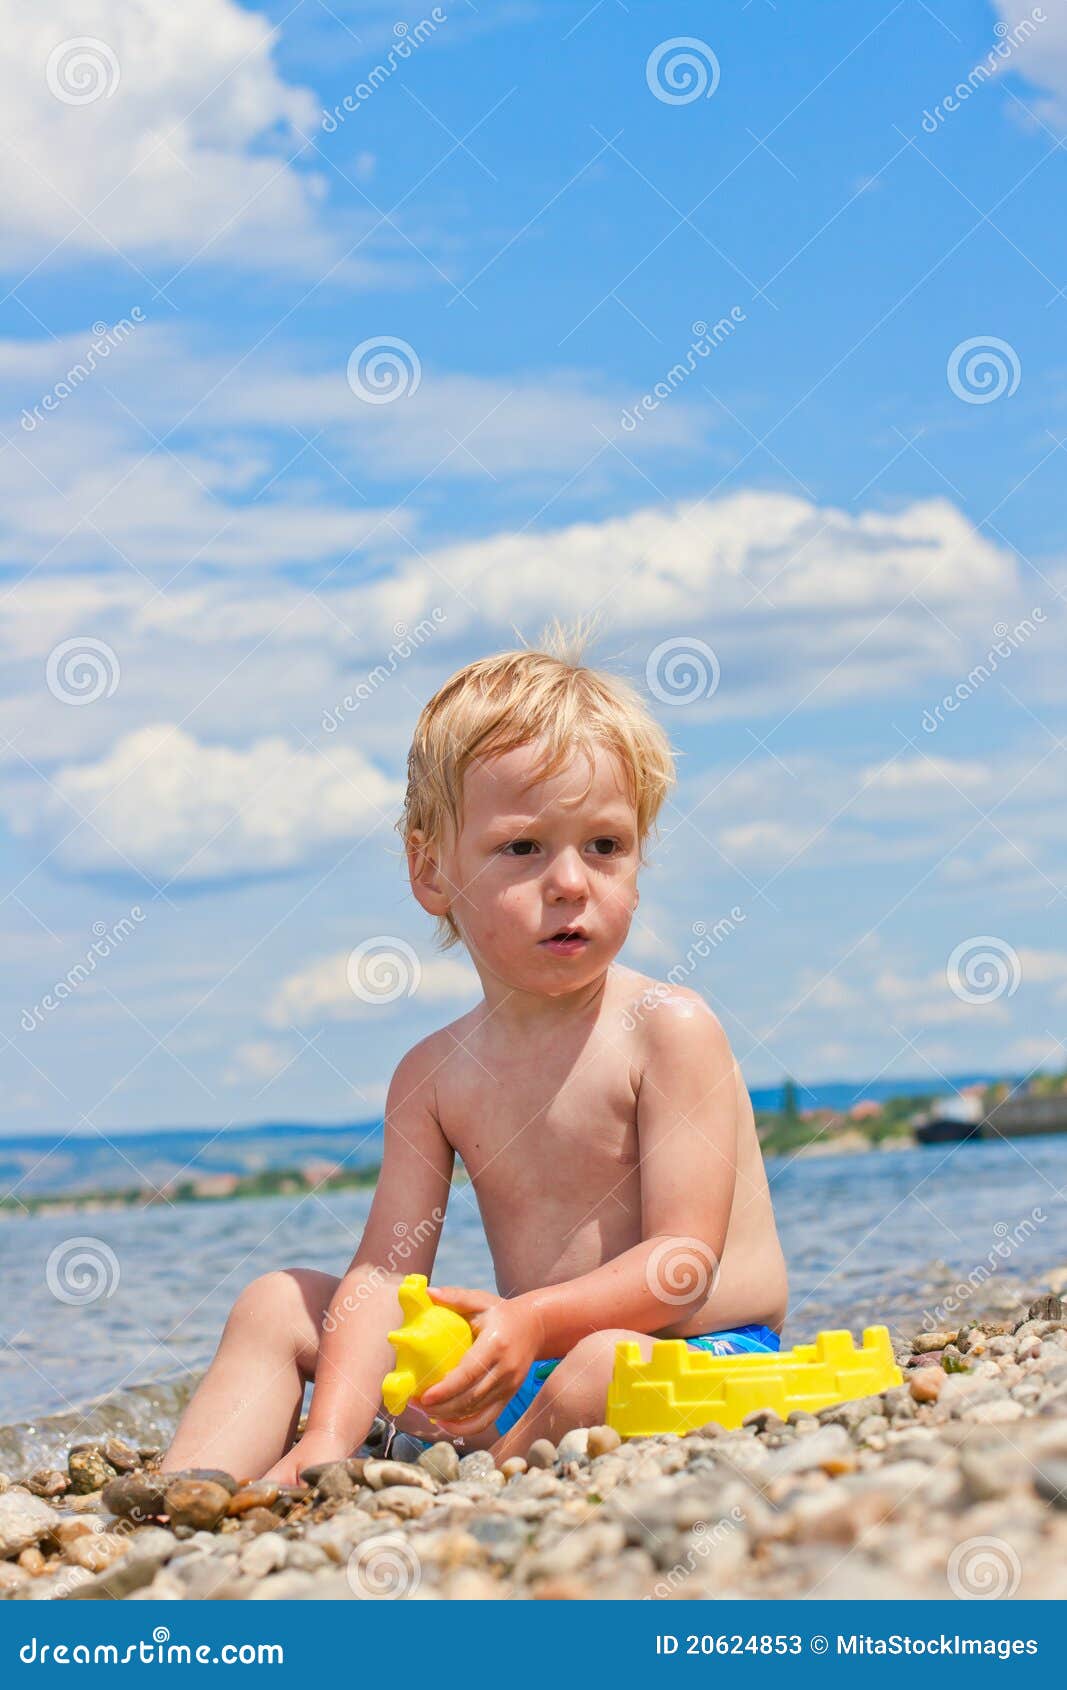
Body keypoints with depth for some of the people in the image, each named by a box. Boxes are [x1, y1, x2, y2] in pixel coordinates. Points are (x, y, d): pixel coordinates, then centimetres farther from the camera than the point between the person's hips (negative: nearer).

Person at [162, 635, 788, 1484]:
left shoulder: (668, 1029, -10)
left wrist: (534, 1321, -34)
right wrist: (330, 1436, -20)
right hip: (526, 1370, 6)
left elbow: (683, 1263, -17)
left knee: (606, 1364, -40)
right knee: (278, 1303, 5)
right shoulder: (437, 1074, 6)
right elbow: (384, 1276, -3)